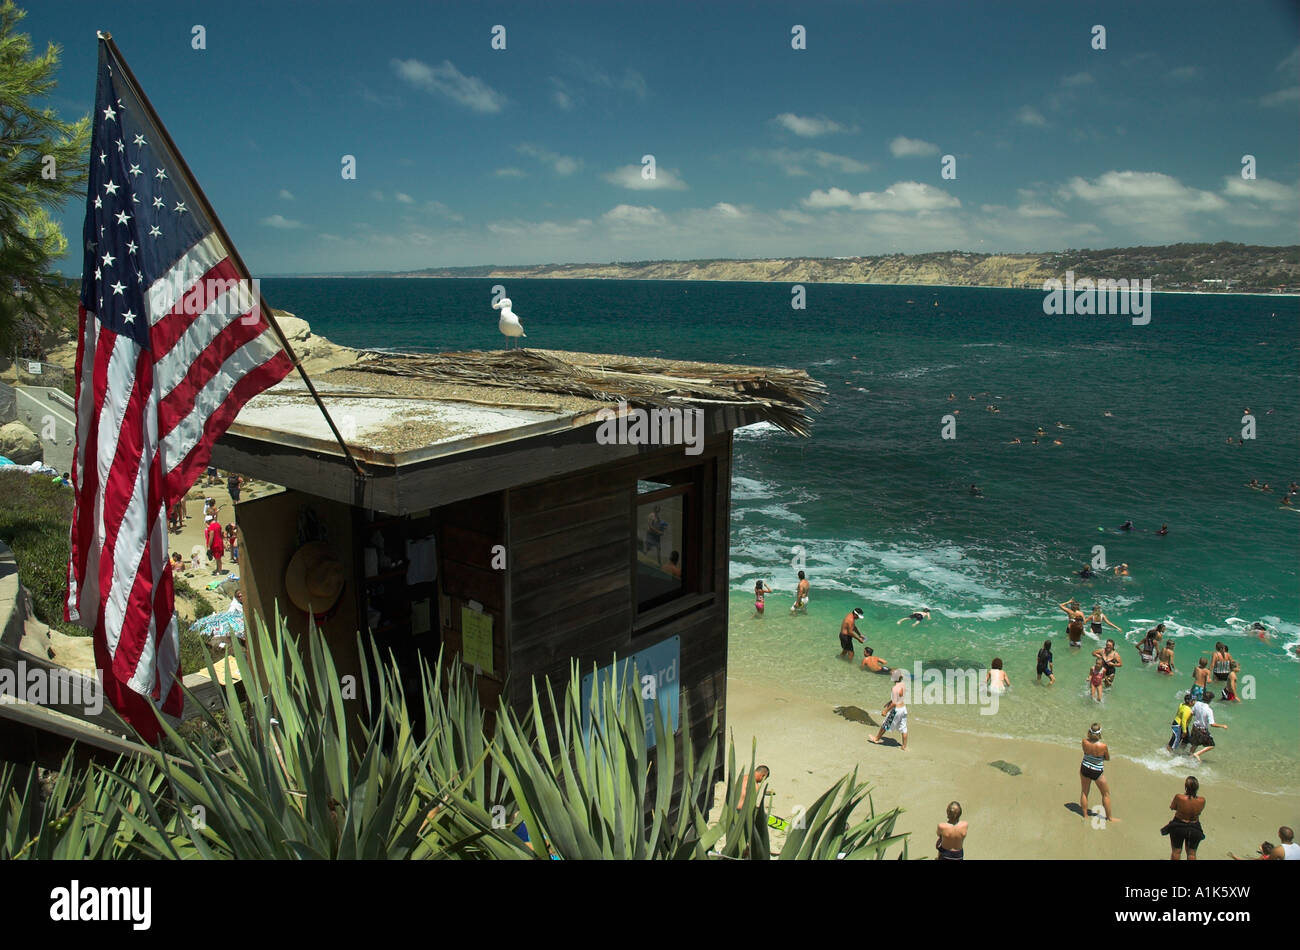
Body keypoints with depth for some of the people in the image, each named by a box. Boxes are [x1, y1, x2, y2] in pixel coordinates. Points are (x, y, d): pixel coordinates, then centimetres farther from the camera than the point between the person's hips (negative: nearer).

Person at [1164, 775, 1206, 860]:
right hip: (1194, 829, 2)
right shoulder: (1202, 801, -21)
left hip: (1178, 827, -2)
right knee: (1192, 853, 23)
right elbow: (1199, 811, 1)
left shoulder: (1179, 798, -28)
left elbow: (1172, 807, -7)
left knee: (1176, 851, 19)